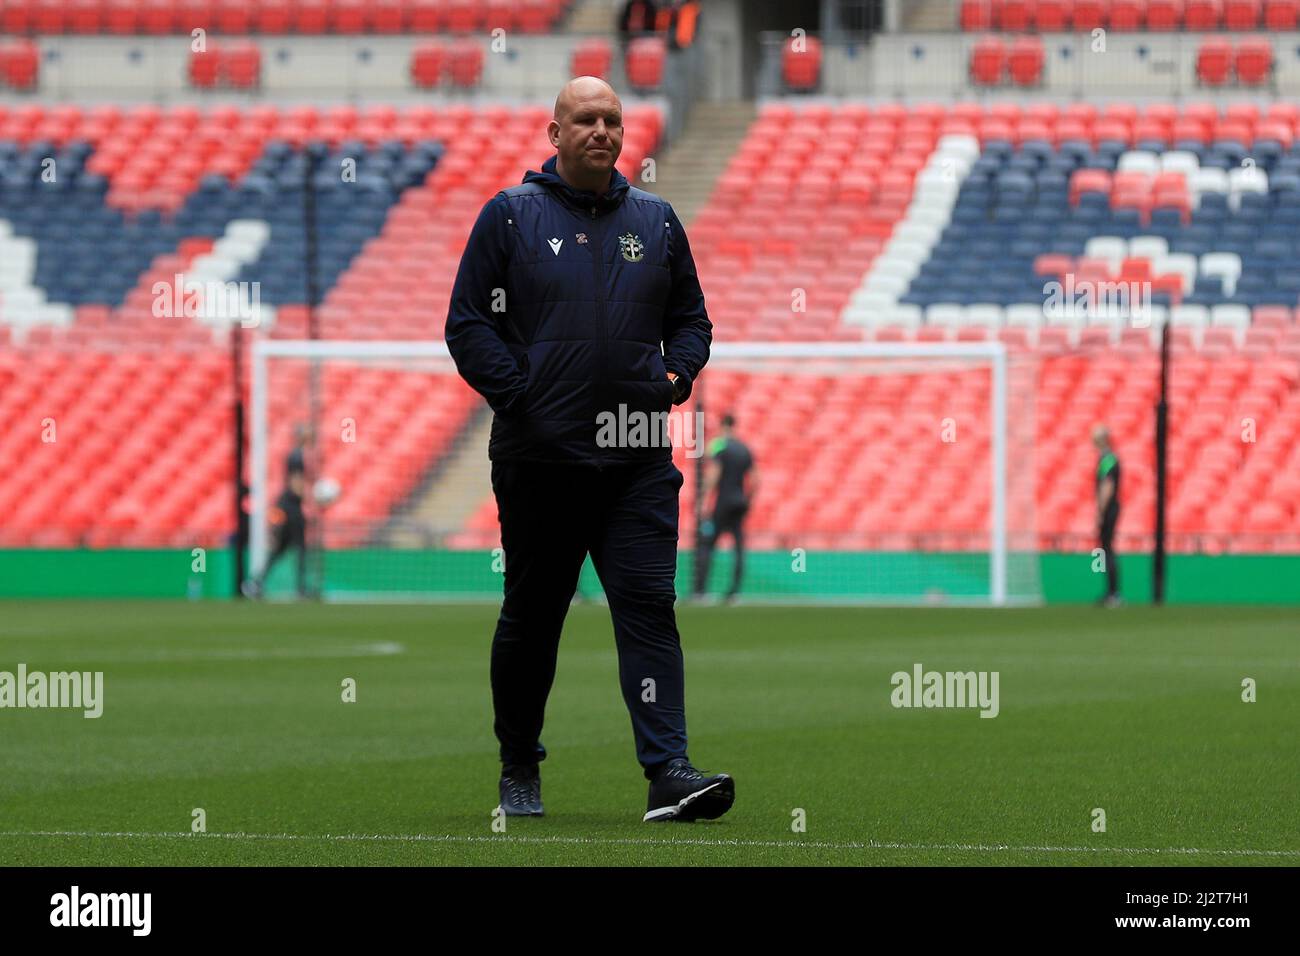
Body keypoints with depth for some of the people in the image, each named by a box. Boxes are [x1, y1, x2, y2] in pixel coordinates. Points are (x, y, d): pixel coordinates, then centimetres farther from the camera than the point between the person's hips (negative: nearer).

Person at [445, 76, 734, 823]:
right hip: (539, 454, -2)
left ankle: (668, 770, -17)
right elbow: (468, 323, 0)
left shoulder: (656, 222, 12)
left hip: (639, 457, 2)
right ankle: (519, 768, 24)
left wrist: (675, 376, 1)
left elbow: (691, 318, 20)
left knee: (649, 606, -9)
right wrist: (519, 393, -11)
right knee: (532, 615, 8)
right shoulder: (510, 216, 2)